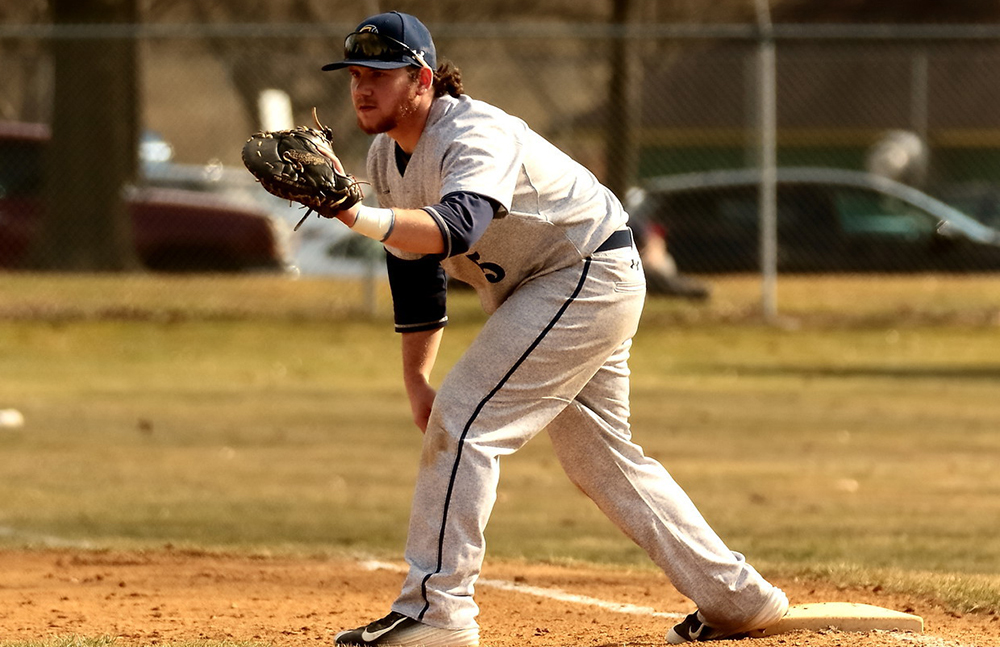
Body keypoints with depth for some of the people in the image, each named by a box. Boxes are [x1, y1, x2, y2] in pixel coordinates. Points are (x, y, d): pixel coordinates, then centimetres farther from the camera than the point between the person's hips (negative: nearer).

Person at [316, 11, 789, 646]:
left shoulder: (474, 134, -27)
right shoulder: (388, 154, 2)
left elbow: (456, 228, -48)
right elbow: (415, 267, 11)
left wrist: (363, 218, -64)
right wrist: (416, 377, 5)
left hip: (591, 277, -10)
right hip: (544, 291, 10)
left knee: (462, 420, -18)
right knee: (599, 456, 15)